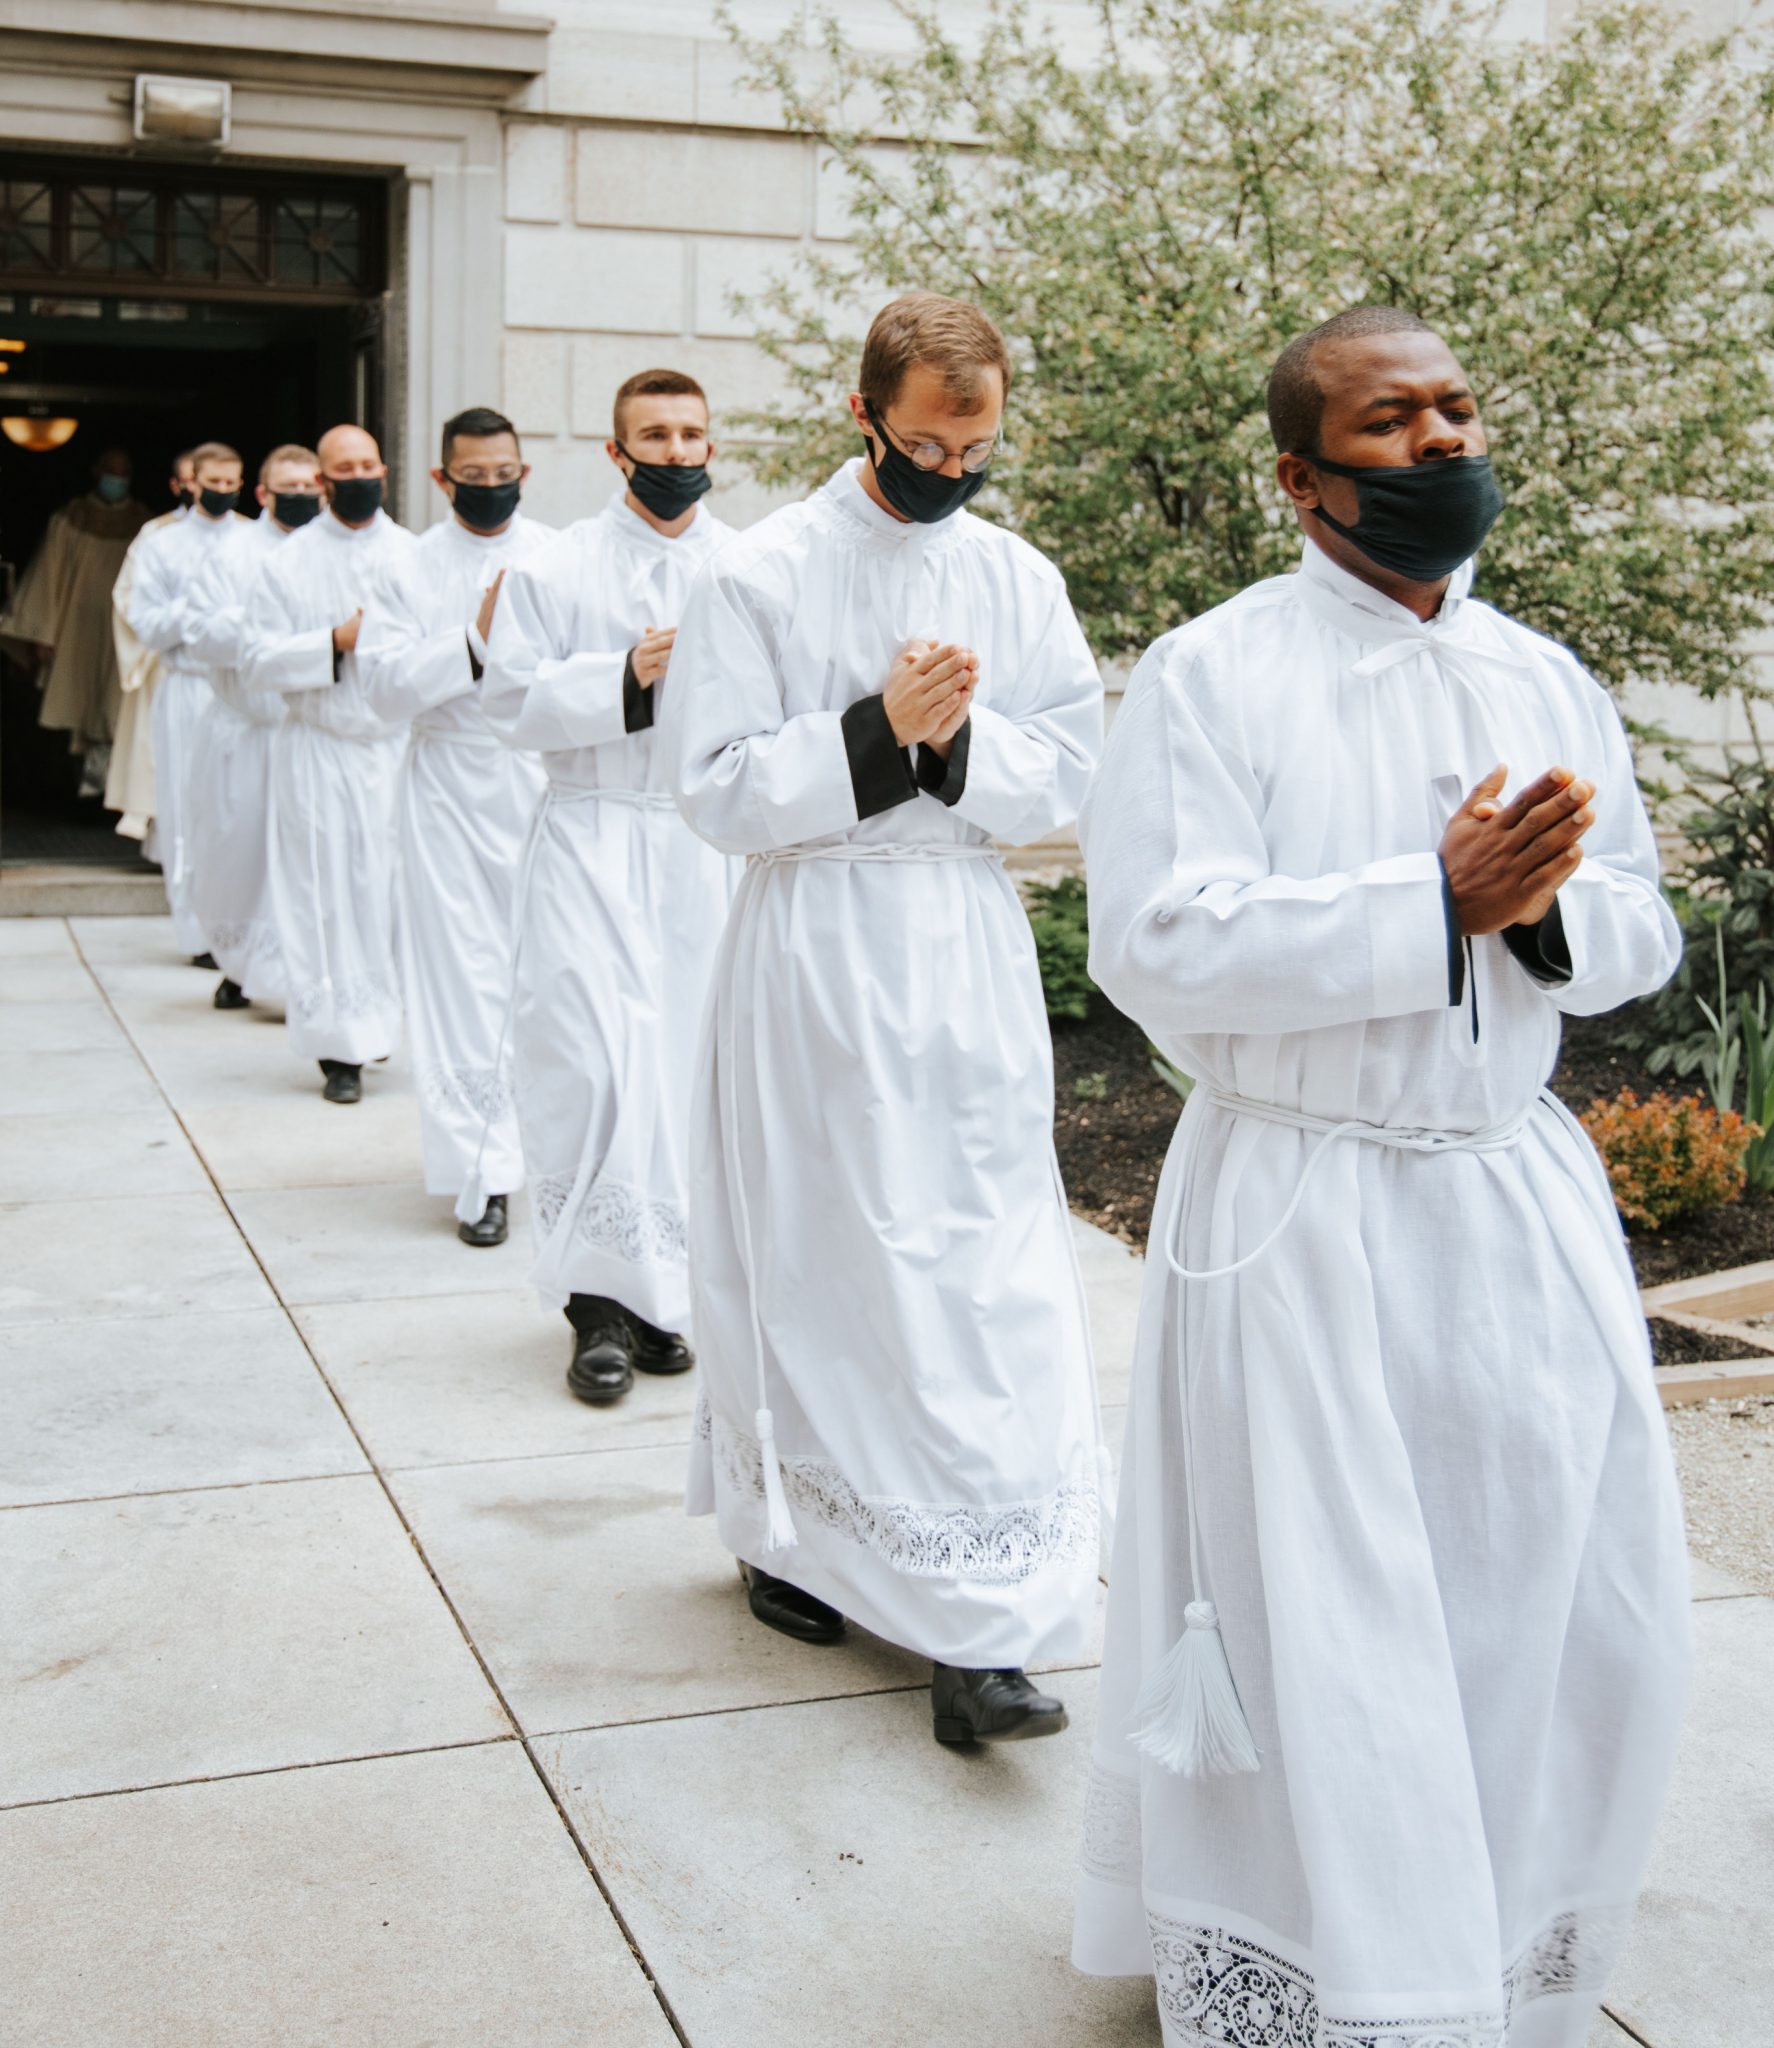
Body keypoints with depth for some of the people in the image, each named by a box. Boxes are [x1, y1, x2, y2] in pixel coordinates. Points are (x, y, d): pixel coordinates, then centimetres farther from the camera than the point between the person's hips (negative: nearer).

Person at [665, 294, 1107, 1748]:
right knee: (817, 1257, 6)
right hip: (817, 947, -3)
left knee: (990, 1274, -1)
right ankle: (785, 1532, 30)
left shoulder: (1017, 578, 7)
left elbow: (1071, 772, 5)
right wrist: (875, 728, -18)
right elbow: (719, 790, -7)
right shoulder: (761, 576, -3)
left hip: (971, 947, 3)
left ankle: (981, 1624, 4)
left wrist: (958, 741, -14)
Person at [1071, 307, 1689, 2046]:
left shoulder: (1548, 685, 10)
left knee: (1570, 1620, 12)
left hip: (1518, 1196, 6)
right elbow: (1158, 947, -19)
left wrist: (1543, 911, -11)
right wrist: (1441, 904, -23)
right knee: (1317, 1650, 1)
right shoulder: (1211, 677, -8)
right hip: (1303, 1221, -6)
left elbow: (1640, 930, 12)